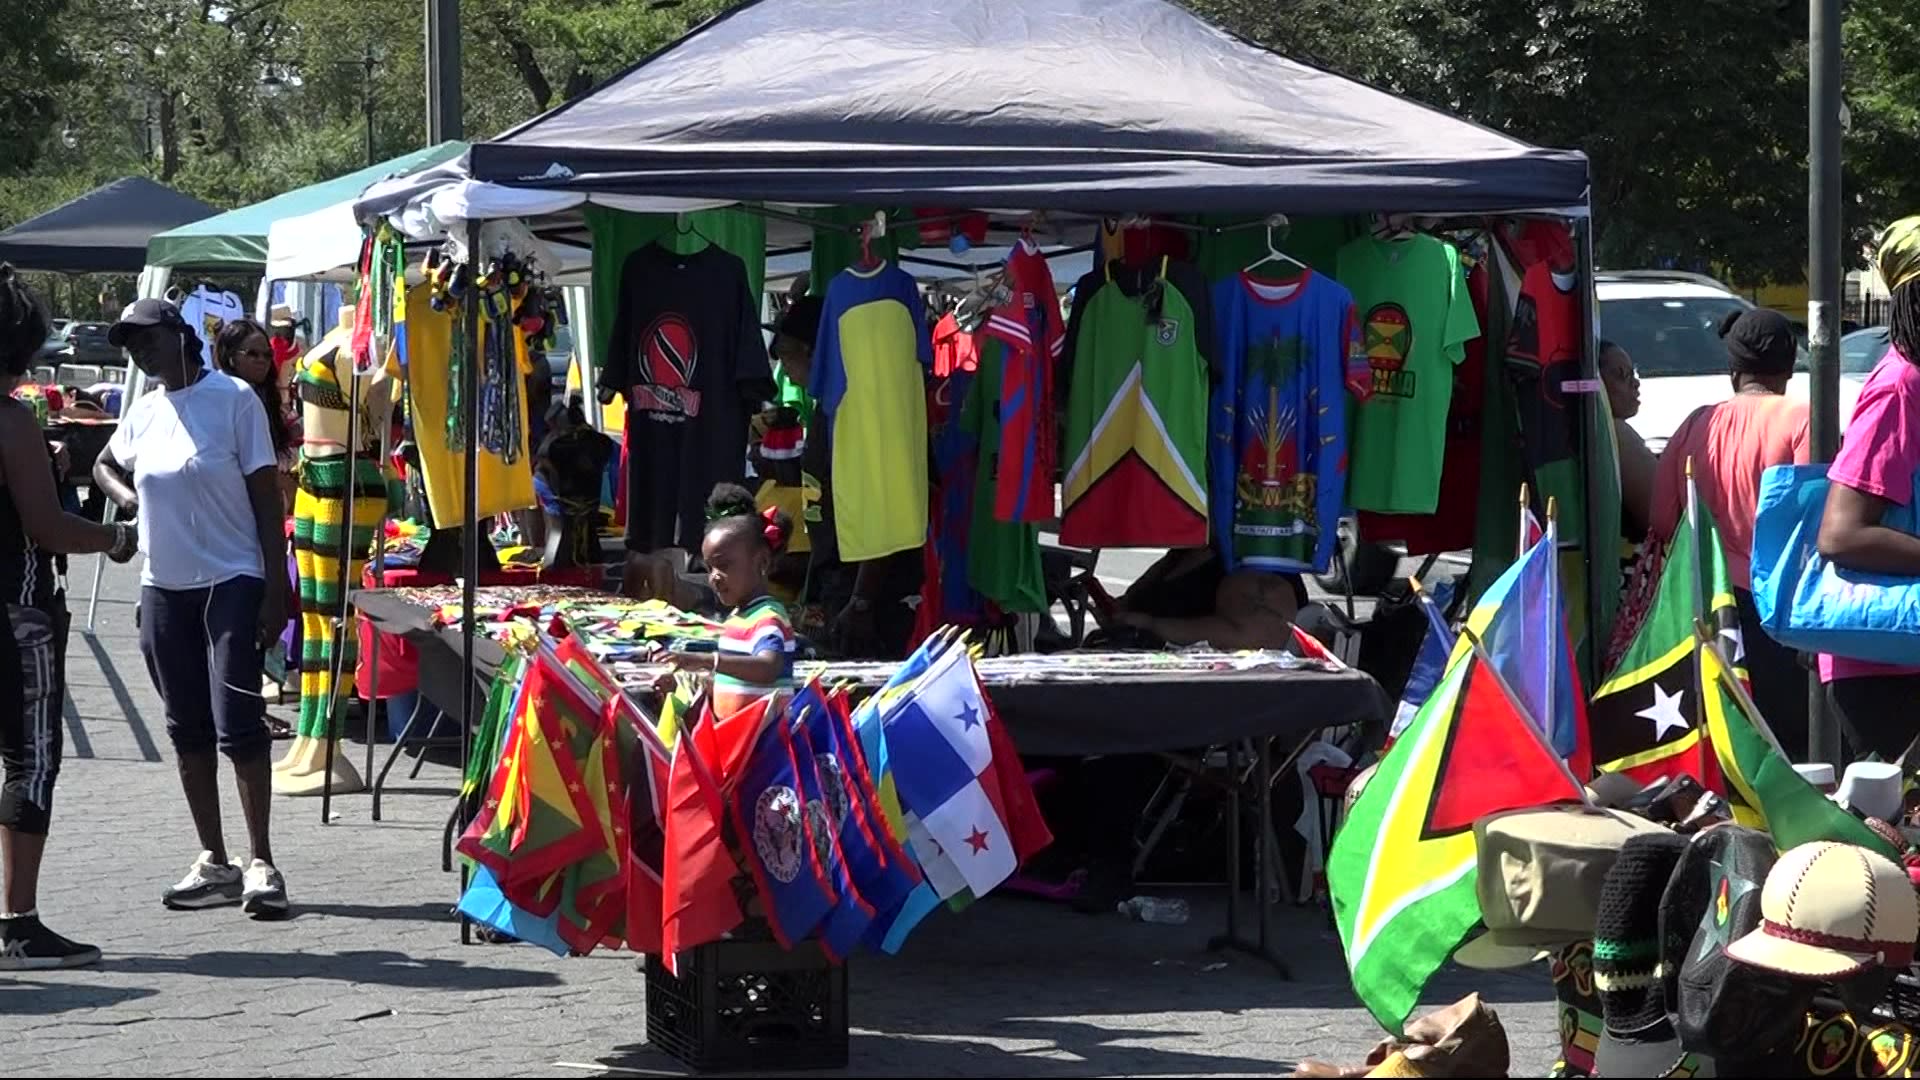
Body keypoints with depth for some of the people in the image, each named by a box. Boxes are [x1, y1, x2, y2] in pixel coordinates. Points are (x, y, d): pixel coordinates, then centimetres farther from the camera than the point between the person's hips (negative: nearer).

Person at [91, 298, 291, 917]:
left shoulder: (234, 400, -6)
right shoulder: (144, 413, 10)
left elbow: (266, 495, -7)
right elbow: (105, 464, 29)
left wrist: (276, 586, -12)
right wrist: (124, 494, 6)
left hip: (231, 582, -6)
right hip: (164, 587, 6)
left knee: (237, 724, -11)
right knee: (188, 730, 8)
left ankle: (261, 863, -6)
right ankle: (215, 865, 15)